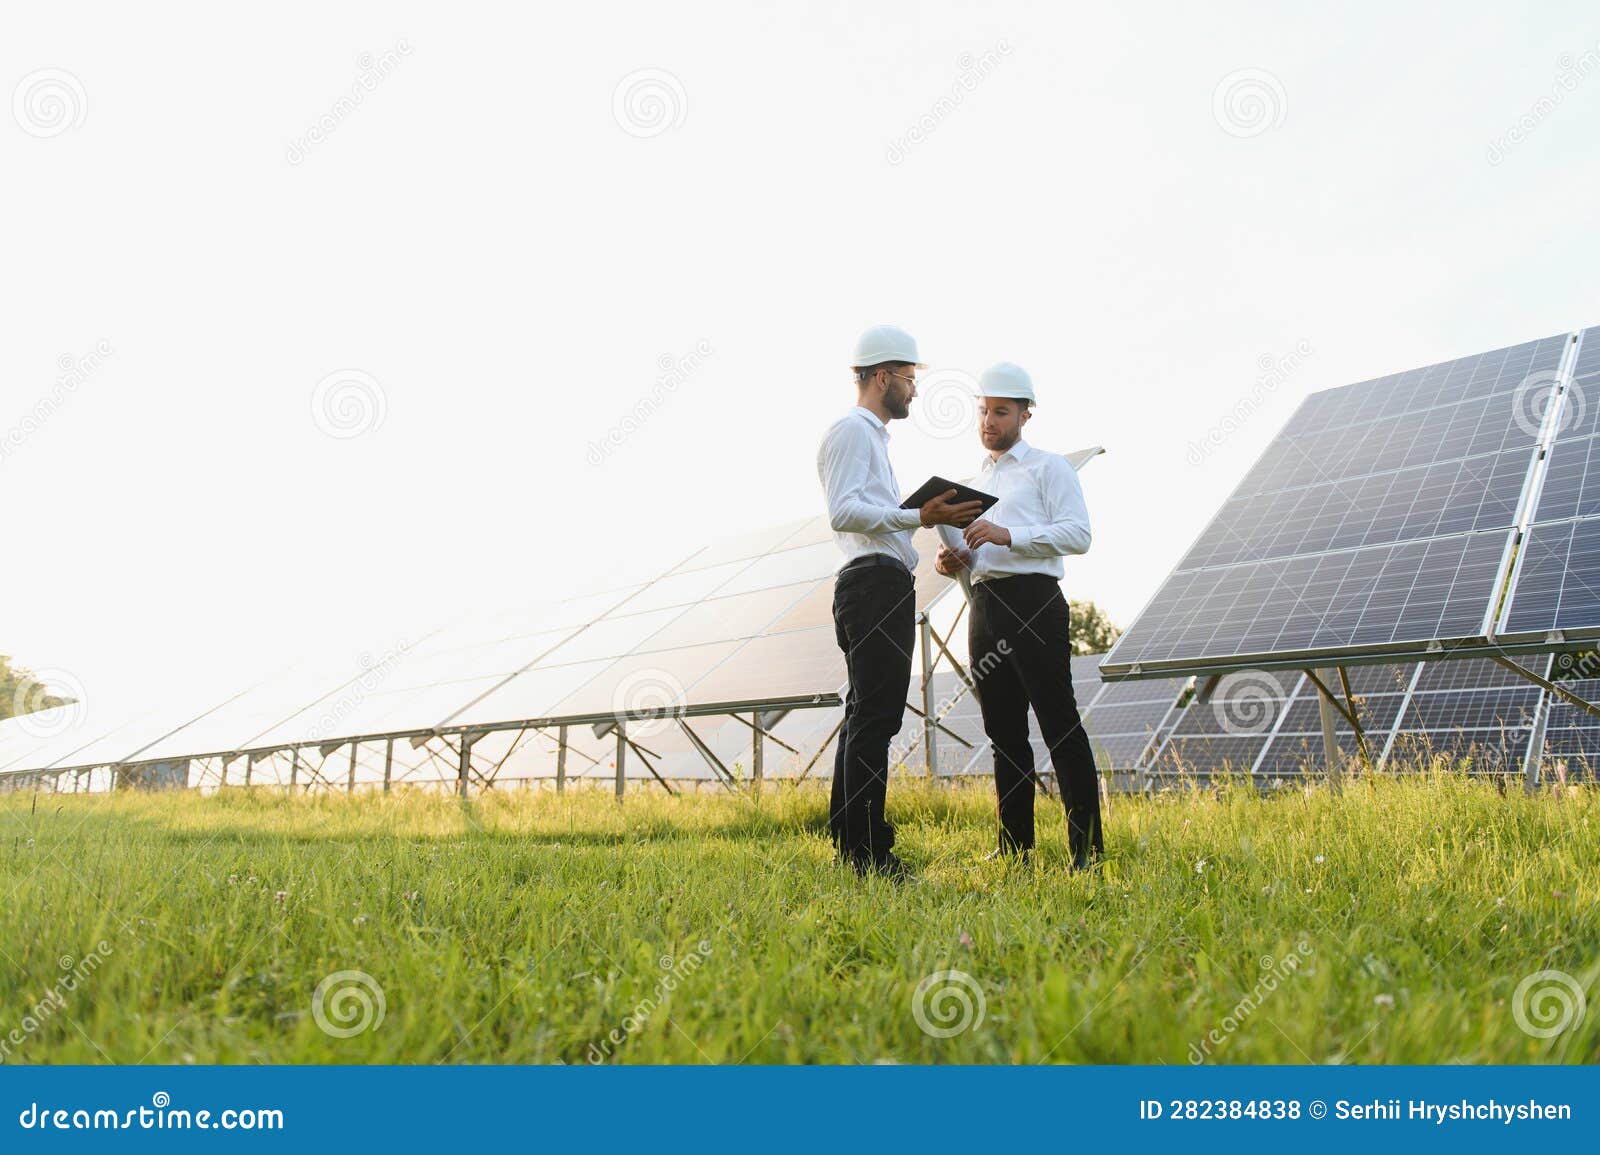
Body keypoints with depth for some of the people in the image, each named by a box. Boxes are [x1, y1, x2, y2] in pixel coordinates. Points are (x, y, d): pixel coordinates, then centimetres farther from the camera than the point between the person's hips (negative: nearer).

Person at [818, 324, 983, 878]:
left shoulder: (870, 435, 27)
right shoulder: (852, 431, -5)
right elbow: (843, 513, -19)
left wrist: (935, 516, 21)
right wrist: (918, 516, -23)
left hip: (882, 589, 11)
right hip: (874, 583, -11)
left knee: (866, 715, 11)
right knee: (873, 717, -11)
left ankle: (850, 843, 18)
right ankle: (866, 851, -8)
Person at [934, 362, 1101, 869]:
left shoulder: (1048, 467, 4)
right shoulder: (975, 484, 25)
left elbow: (1078, 533, -9)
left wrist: (1008, 535, -18)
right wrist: (952, 560, 6)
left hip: (1033, 603, -7)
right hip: (984, 608, 7)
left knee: (1060, 726, -7)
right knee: (1004, 733, 8)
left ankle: (1087, 846, -3)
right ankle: (1015, 846, 14)